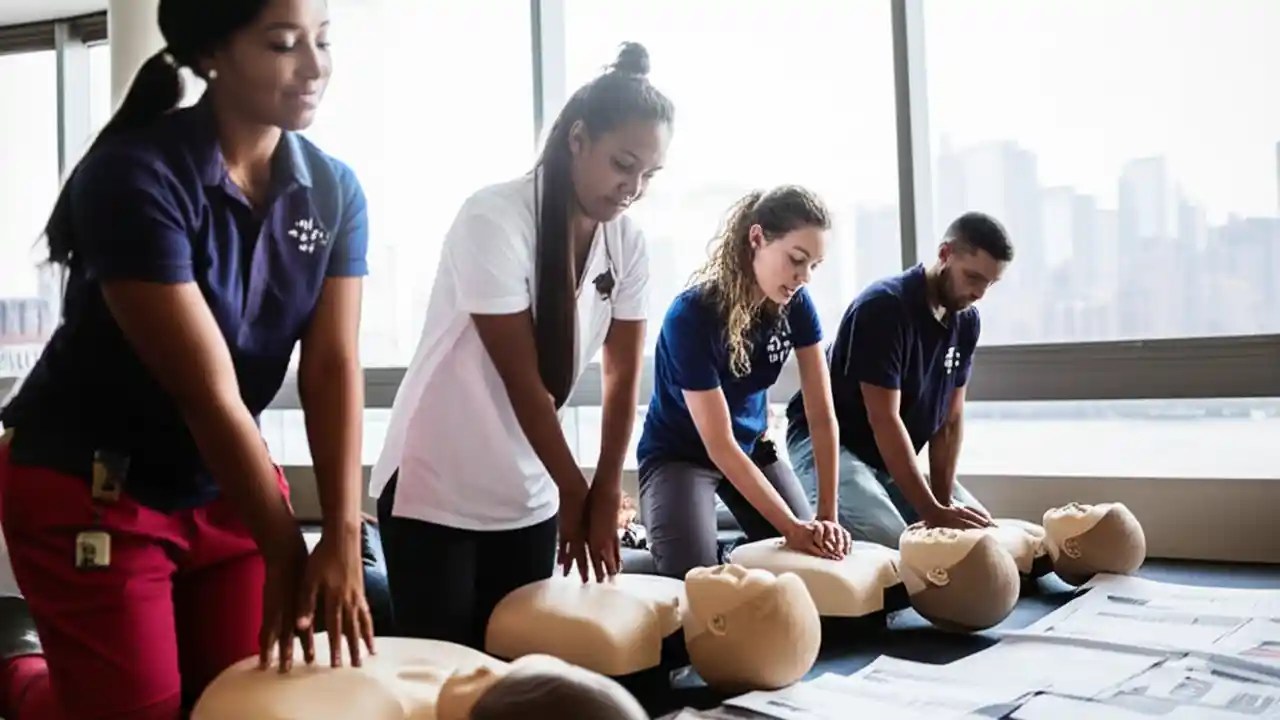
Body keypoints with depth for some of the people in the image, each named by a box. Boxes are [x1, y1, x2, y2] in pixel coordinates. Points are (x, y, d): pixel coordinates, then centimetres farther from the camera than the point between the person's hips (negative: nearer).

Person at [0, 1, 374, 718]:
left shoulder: (335, 190, -5)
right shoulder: (134, 176, -23)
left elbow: (334, 368, -13)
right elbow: (209, 392, -24)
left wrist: (343, 540, -22)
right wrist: (285, 552, -21)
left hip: (228, 483, 6)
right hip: (90, 488, -5)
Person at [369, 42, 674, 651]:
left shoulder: (626, 241, -3)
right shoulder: (494, 218, -19)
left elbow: (623, 376, 0)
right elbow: (523, 379, -17)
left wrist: (605, 493, -6)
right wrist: (576, 492, -11)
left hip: (530, 497, 5)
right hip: (437, 491, -5)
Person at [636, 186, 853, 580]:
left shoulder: (795, 303, -14)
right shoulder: (691, 316, -30)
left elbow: (823, 416, -13)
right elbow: (719, 445, -29)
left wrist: (827, 515, -20)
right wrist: (791, 527, -31)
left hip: (752, 447, 6)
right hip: (679, 453, -5)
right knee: (695, 576, -25)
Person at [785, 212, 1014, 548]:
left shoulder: (967, 321, 0)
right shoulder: (884, 306, -23)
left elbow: (951, 418, 1)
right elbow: (883, 420, -27)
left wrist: (944, 501, -10)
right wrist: (933, 512, -28)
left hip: (896, 458, 8)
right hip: (831, 443, -8)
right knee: (892, 544, -29)